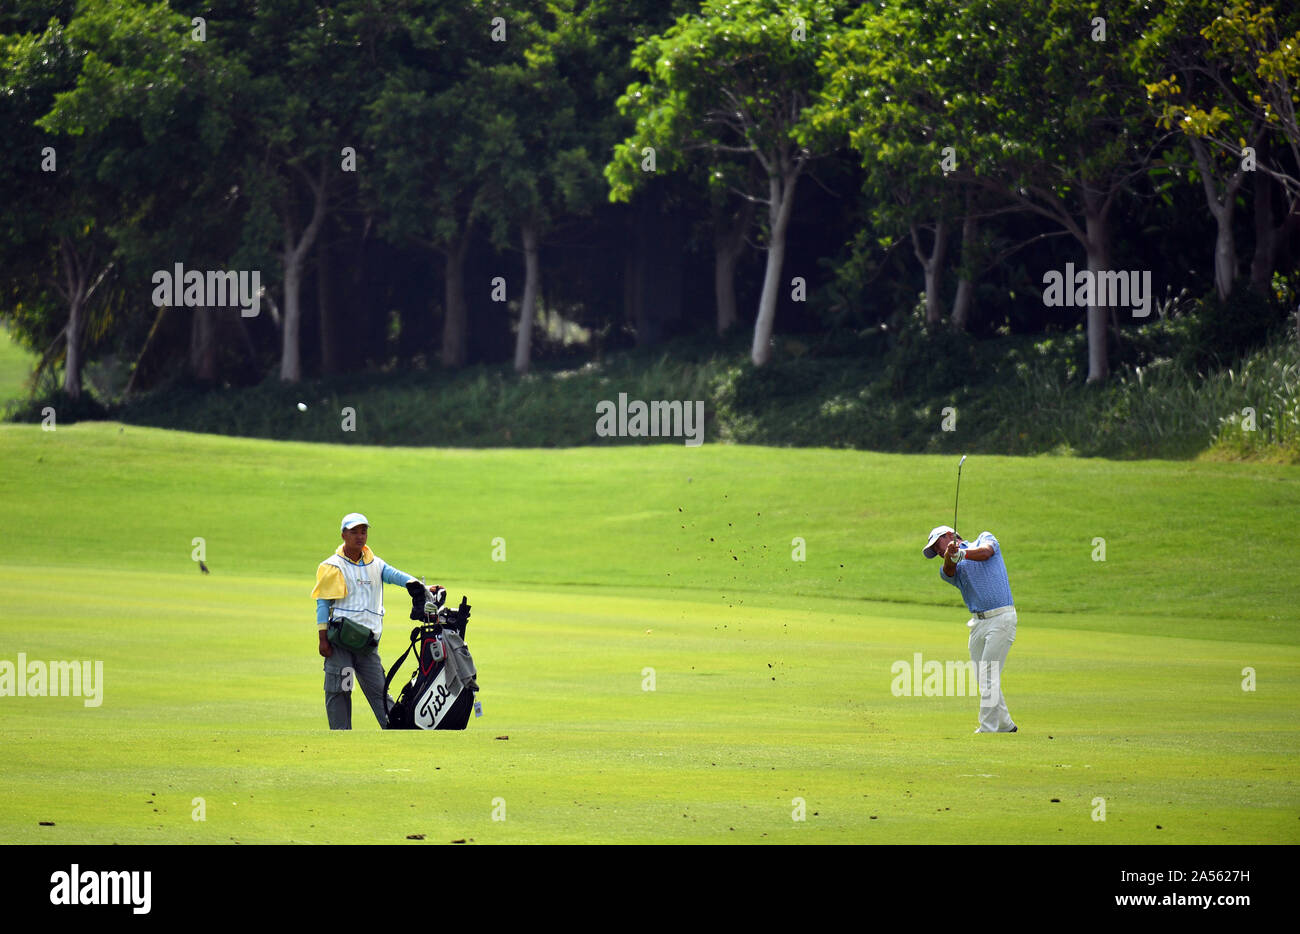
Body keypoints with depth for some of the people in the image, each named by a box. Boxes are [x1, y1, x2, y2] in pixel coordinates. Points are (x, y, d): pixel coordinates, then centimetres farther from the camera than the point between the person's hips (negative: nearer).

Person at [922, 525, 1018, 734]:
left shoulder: (985, 538, 8)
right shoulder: (953, 567, 15)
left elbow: (986, 551, -15)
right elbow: (948, 571, -9)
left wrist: (962, 553, -32)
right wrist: (950, 556, -31)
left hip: (1001, 618, -6)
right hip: (978, 622, 6)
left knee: (989, 677, -10)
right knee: (982, 677, 9)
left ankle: (987, 728, -9)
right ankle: (1005, 724, 23)